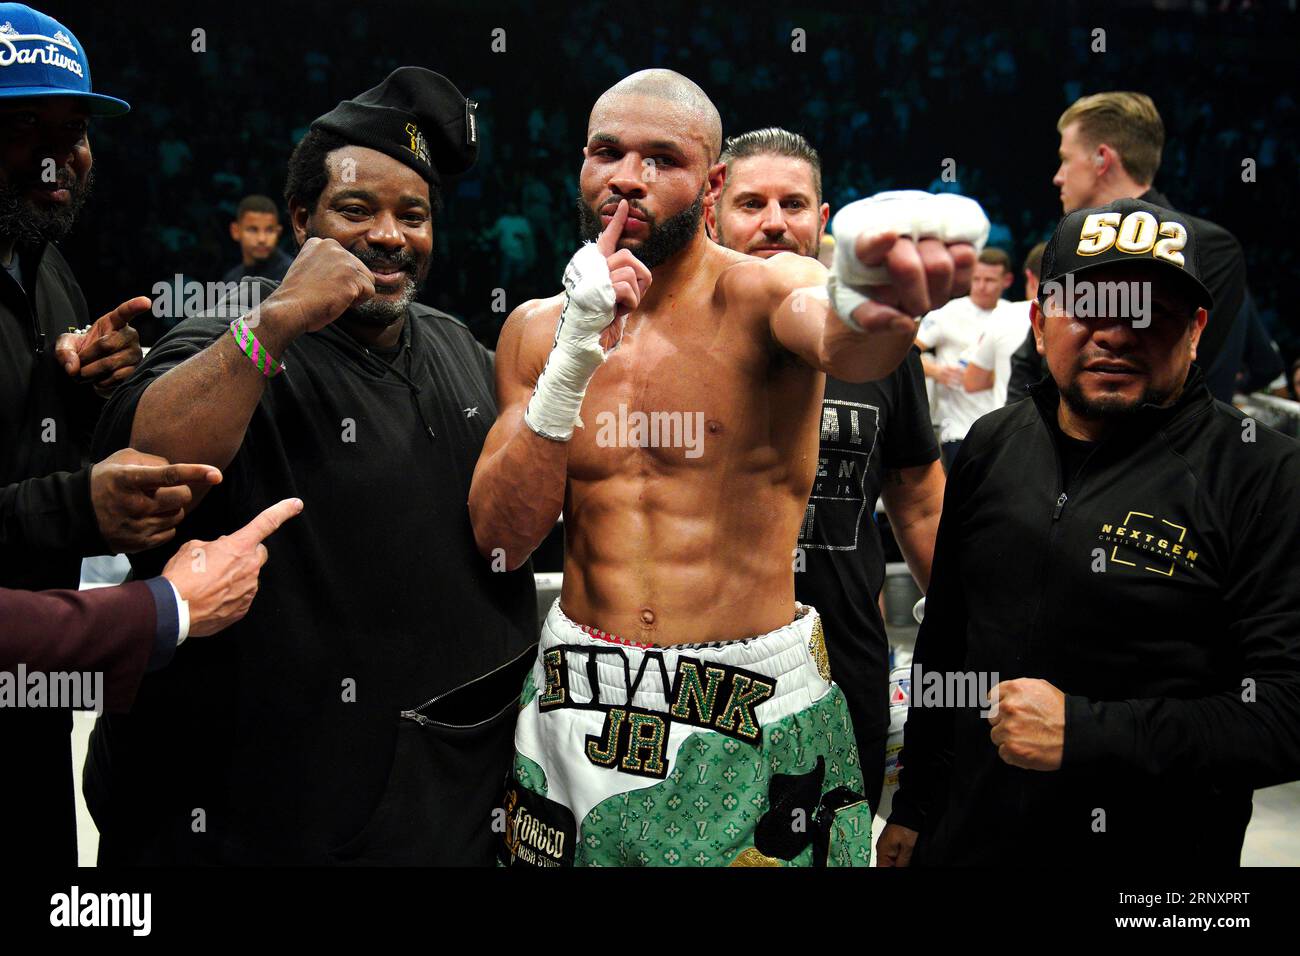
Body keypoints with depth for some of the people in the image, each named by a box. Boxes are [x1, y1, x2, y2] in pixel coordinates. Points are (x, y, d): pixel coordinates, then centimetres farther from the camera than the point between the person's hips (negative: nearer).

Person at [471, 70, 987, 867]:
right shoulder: (538, 329, 2)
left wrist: (864, 302, -59)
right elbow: (501, 539, -6)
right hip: (579, 701, 3)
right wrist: (575, 359, -18)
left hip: (755, 711, -3)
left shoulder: (763, 292, -9)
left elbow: (840, 345, -34)